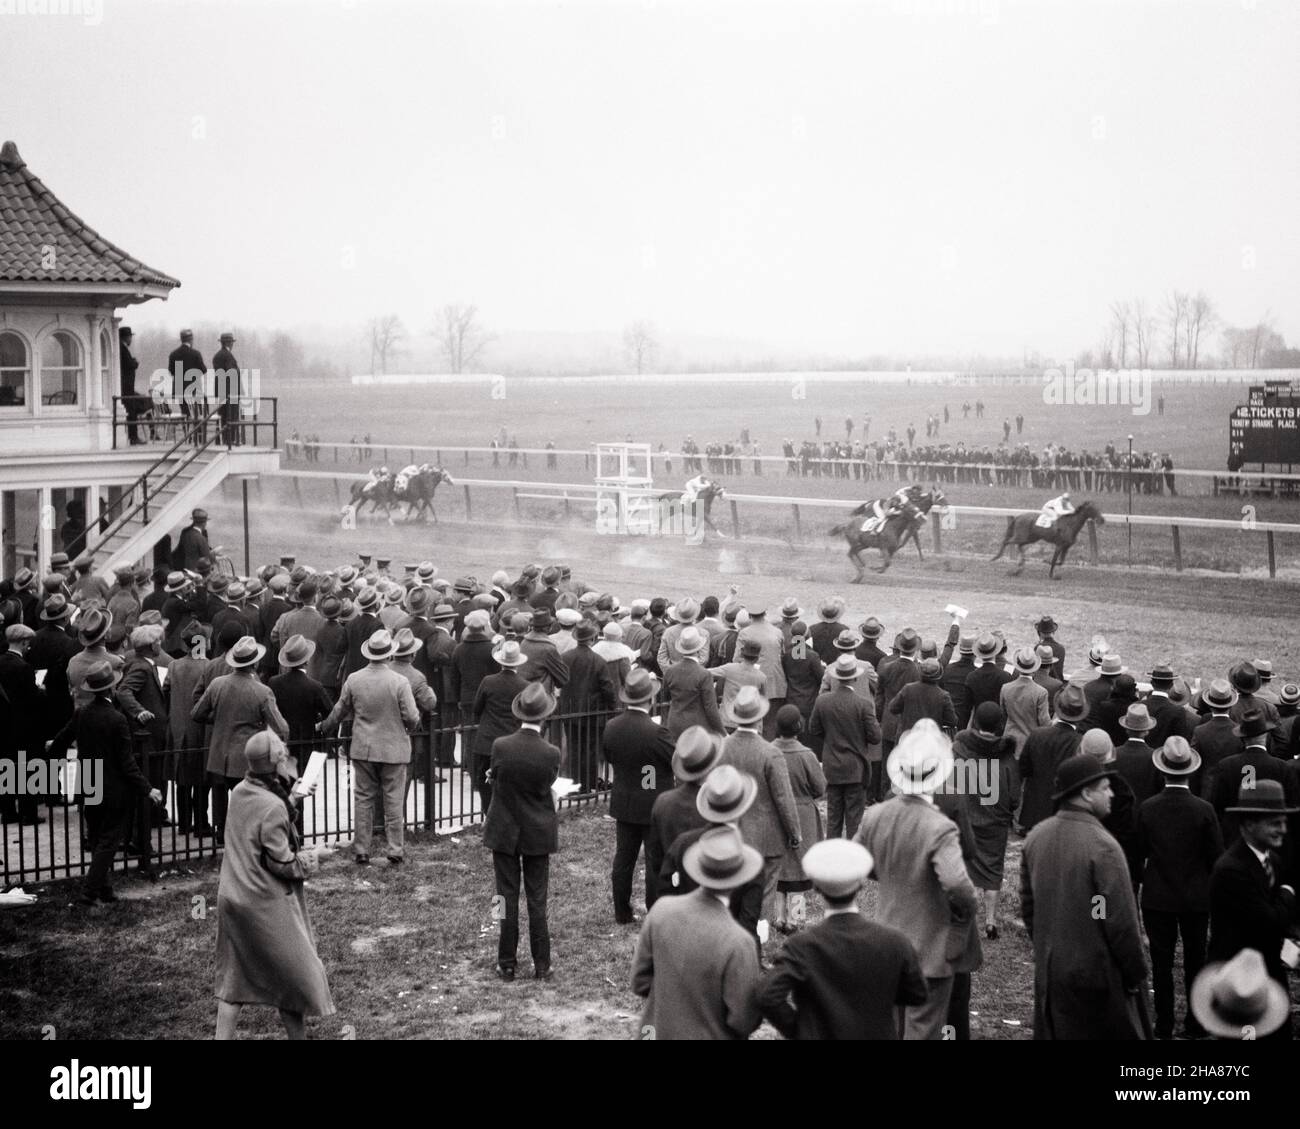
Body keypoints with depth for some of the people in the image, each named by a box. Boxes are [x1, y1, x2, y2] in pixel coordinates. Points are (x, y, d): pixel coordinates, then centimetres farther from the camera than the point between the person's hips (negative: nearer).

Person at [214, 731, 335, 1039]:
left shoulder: (239, 792, 0)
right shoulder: (273, 808, -23)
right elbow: (282, 863, -17)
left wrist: (293, 797, 21)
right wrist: (314, 857, -3)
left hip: (232, 897, 7)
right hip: (265, 905, -7)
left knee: (234, 976, 15)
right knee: (293, 975, 10)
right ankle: (298, 1035, 22)